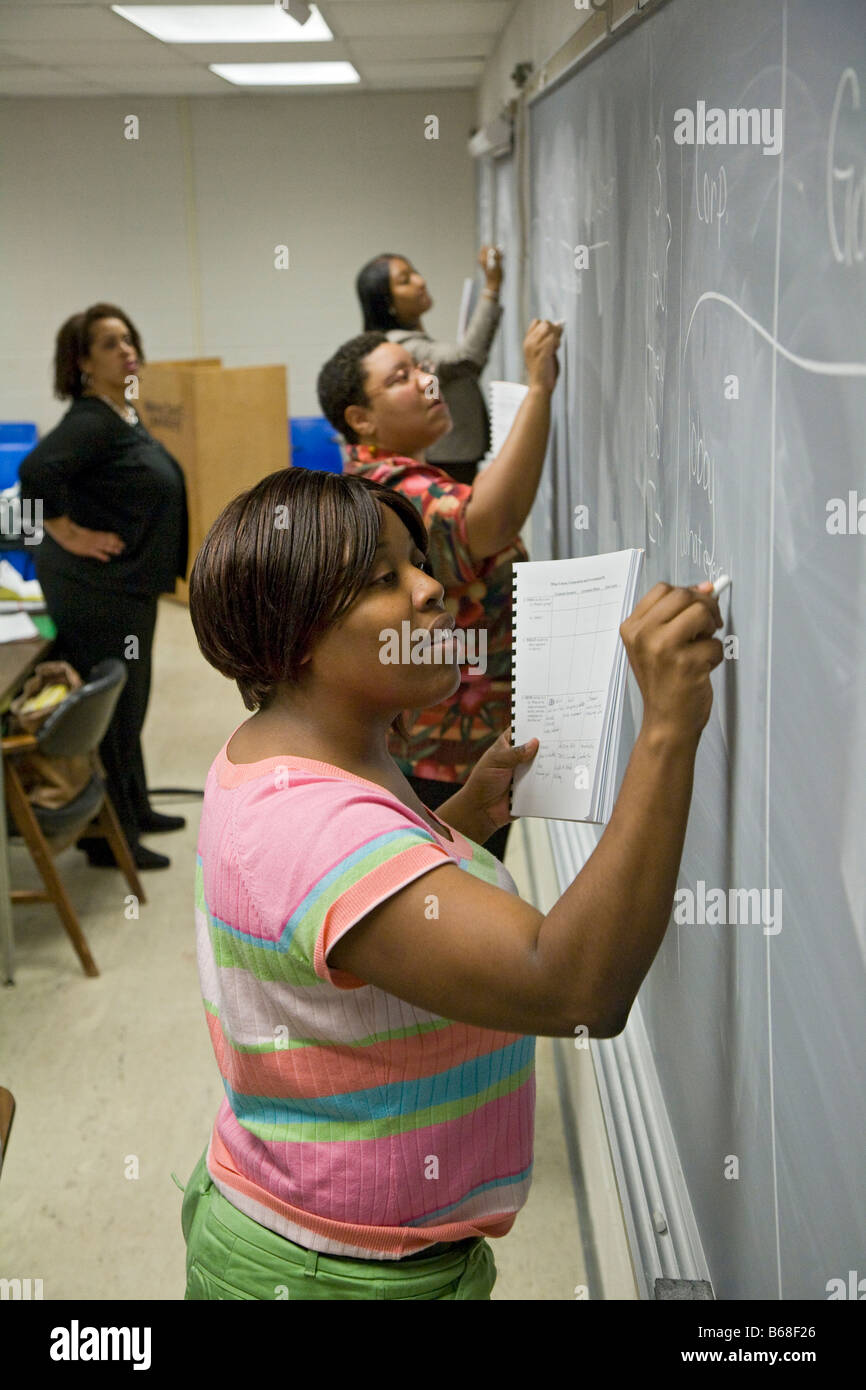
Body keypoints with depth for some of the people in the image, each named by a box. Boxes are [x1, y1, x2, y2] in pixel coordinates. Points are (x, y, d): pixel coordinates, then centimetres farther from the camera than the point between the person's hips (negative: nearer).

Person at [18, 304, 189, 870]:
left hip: (126, 584, 10)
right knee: (110, 707, -2)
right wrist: (68, 531, -25)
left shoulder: (123, 415, 11)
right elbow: (36, 472, -35)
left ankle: (134, 809, 35)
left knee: (128, 700, 20)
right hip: (96, 587, -10)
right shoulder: (90, 421, -20)